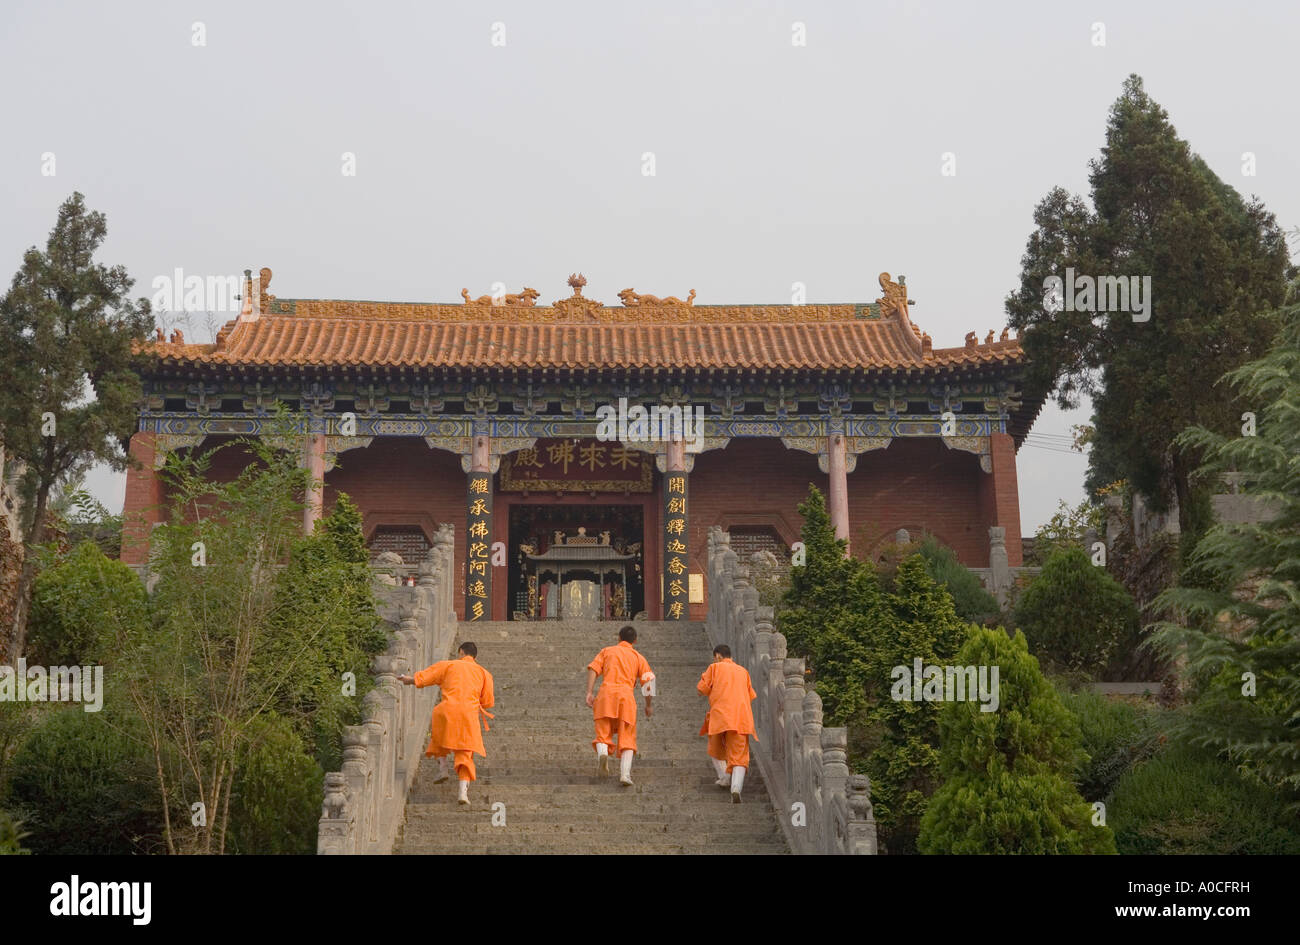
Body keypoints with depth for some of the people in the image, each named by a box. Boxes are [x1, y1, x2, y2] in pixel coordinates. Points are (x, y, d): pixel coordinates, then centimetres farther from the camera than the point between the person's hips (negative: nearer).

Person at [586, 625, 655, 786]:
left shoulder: (607, 651, 21)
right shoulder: (638, 657, 20)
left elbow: (592, 669, 5)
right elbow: (649, 680, 8)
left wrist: (589, 693, -1)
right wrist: (649, 705, 15)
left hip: (606, 693, 0)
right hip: (627, 695, 0)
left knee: (603, 734, 7)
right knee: (627, 738, 5)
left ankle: (602, 753, -26)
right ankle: (625, 773, -14)